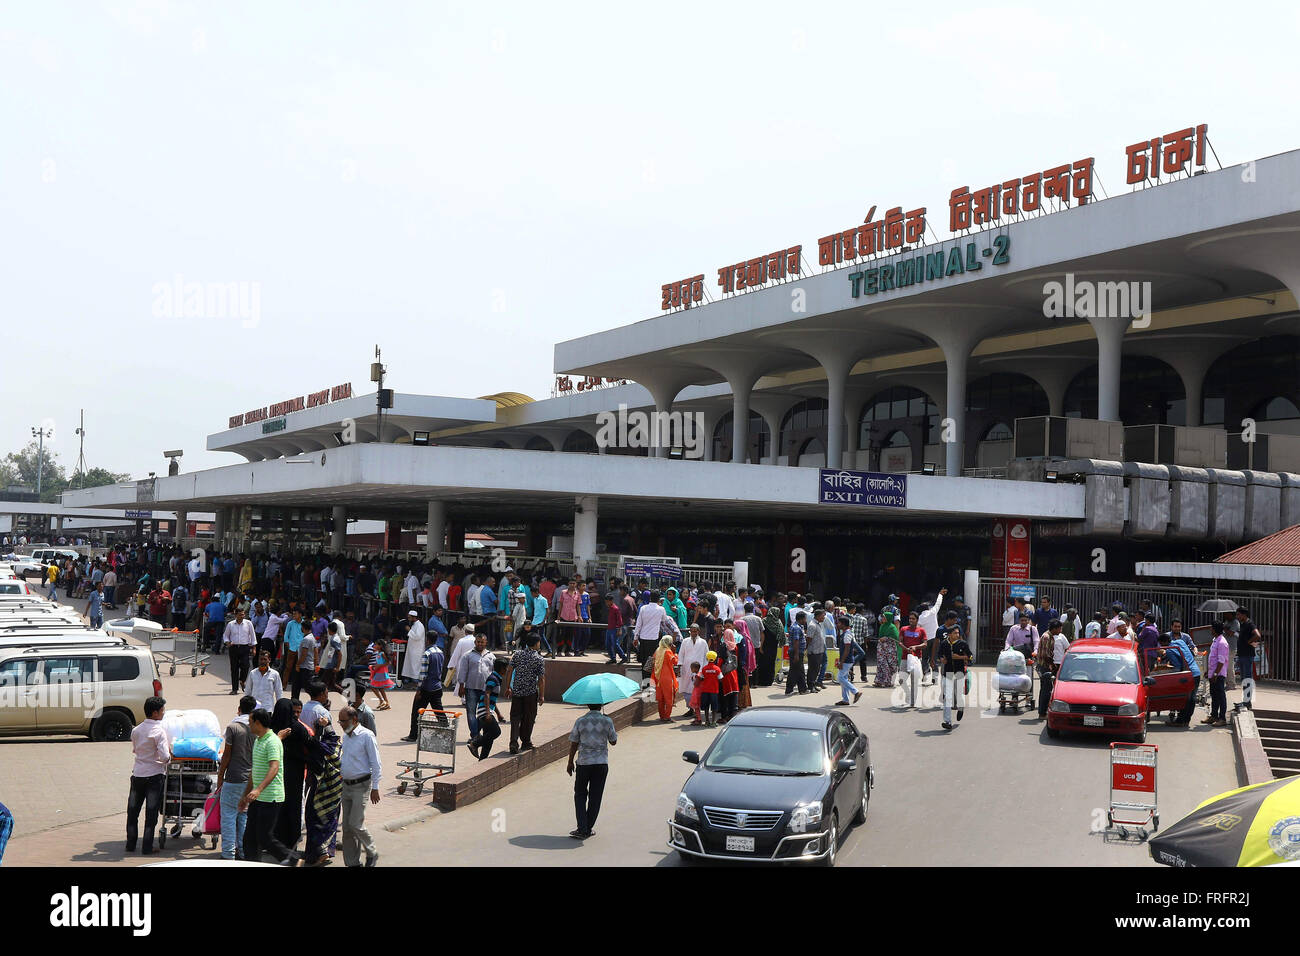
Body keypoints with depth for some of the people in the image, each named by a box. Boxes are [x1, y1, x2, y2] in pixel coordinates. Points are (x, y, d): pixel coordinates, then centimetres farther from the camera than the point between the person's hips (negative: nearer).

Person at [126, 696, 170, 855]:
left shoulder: (136, 730, 3)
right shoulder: (159, 732, -15)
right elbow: (164, 756, -20)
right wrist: (169, 757, 1)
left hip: (137, 775, 5)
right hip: (155, 775, -5)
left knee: (132, 811, 14)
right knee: (151, 813, 3)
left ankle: (130, 844, 19)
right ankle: (147, 846, 4)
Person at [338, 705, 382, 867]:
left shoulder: (366, 736, -11)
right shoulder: (345, 736, 11)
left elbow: (376, 764, -12)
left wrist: (375, 788, -14)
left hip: (361, 785, -7)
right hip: (346, 785, 7)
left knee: (355, 824, -12)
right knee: (347, 826, 6)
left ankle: (372, 853, 9)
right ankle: (352, 862, 13)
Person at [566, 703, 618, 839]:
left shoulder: (580, 721, -5)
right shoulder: (607, 721, -6)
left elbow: (573, 744, -1)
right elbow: (613, 741, 4)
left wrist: (570, 763, 10)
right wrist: (615, 733, 24)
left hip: (584, 763, 0)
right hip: (601, 763, 0)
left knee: (580, 795, 10)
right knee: (595, 796, 10)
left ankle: (582, 829, 0)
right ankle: (589, 828, 15)